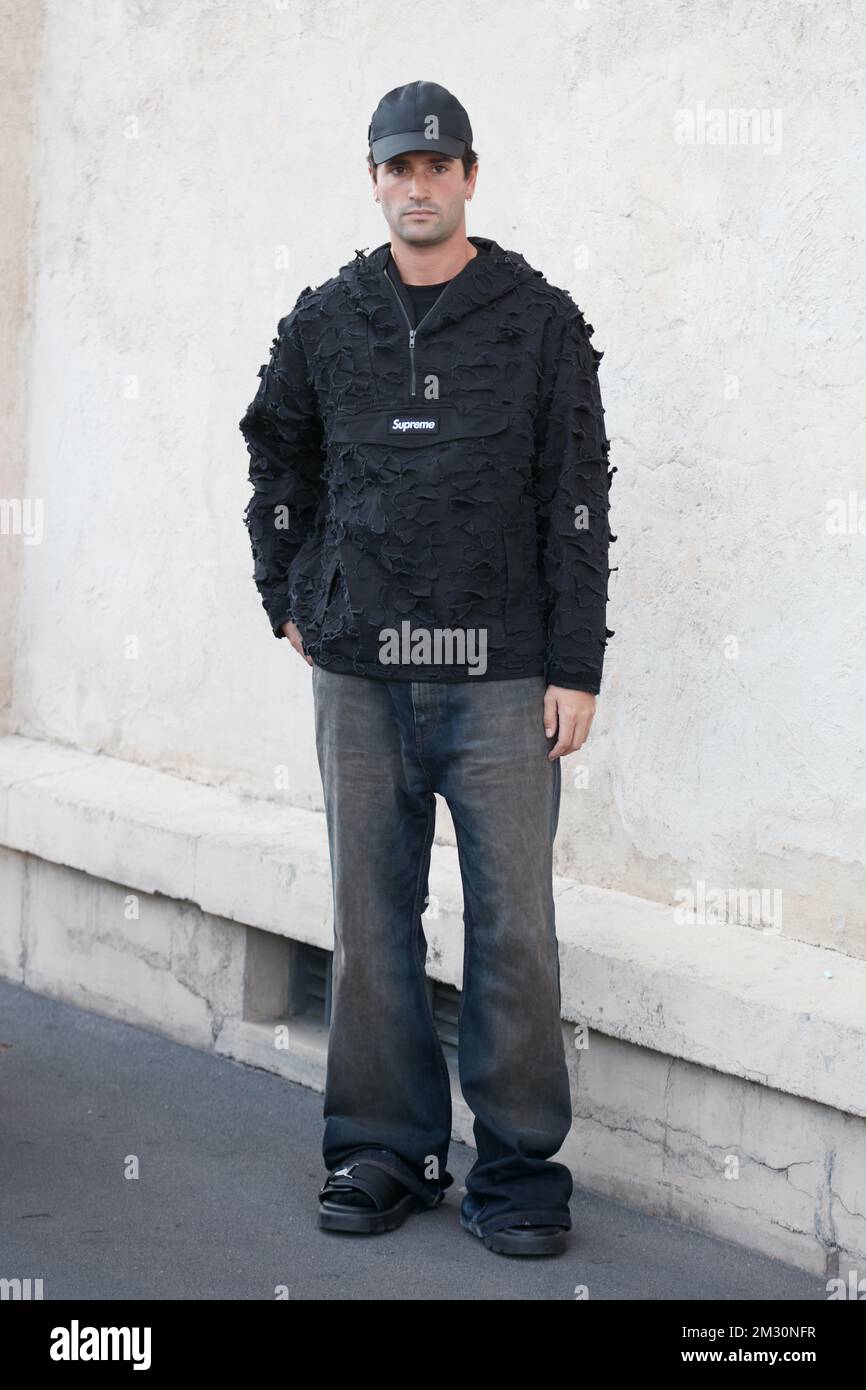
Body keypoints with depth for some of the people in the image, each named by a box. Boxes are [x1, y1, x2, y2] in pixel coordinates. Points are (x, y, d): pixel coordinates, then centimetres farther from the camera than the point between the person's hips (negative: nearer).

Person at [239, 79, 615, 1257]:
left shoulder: (540, 320, 2)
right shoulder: (325, 323, 9)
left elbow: (578, 500, -1)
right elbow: (278, 461, 24)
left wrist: (576, 666, -6)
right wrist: (290, 603, 17)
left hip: (500, 675, -2)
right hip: (360, 674, 3)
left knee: (514, 927, -2)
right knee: (372, 923, 7)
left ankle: (519, 1167, 7)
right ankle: (384, 1151, 18)